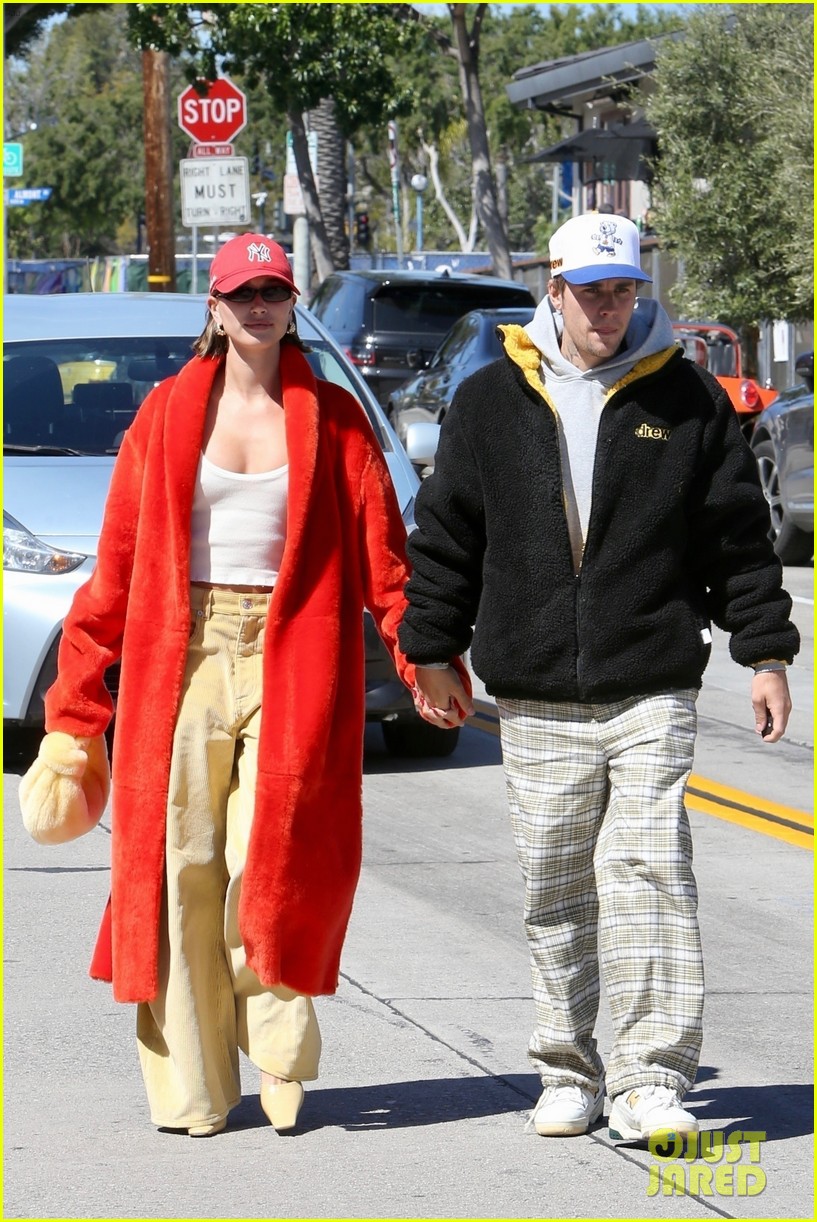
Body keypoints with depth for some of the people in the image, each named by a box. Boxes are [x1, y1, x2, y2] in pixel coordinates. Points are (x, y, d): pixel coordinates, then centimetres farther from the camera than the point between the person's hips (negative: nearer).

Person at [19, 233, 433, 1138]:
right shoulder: (168, 415, 8)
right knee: (179, 868, -3)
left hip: (292, 667, -1)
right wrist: (75, 708, 6)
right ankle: (189, 1088, 5)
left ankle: (280, 1058, 7)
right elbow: (118, 563, 8)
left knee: (274, 863, -10)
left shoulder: (332, 419, 7)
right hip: (182, 662, 1)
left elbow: (382, 553, 2)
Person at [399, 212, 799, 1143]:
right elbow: (445, 535, 13)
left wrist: (764, 652, 4)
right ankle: (568, 1073, 19)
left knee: (648, 869, -13)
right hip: (535, 700, 2)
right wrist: (432, 653, 11)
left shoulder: (688, 400, 5)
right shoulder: (490, 403, 7)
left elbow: (739, 536, 8)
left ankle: (651, 1081, -13)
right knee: (554, 892, 7)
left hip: (651, 691, -2)